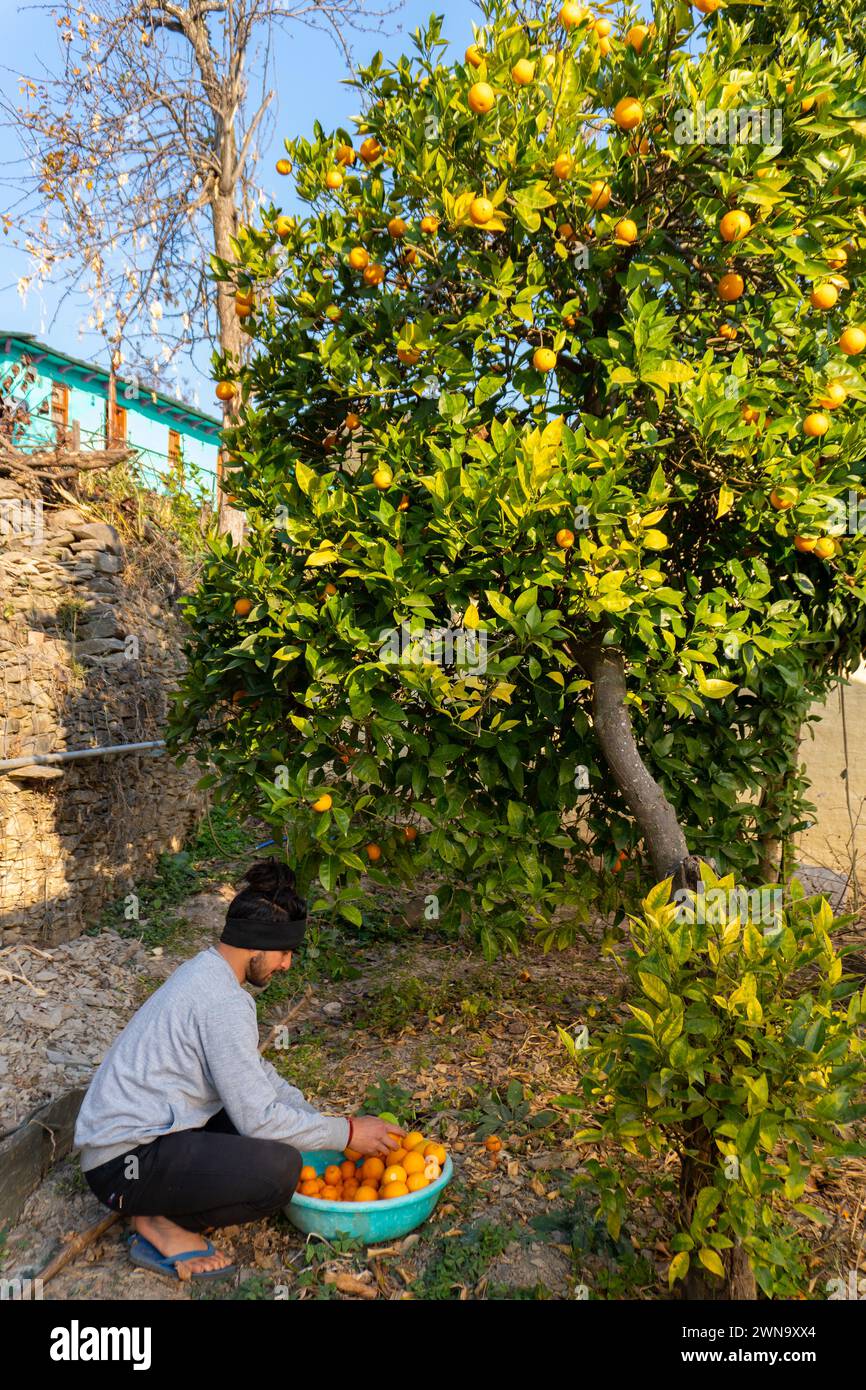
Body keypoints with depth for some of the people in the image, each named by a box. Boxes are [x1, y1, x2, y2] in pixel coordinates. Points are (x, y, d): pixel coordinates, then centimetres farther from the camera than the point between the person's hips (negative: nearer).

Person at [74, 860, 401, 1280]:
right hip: (124, 1161, -10)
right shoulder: (224, 1002, -24)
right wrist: (346, 1133, -10)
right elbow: (259, 1118, -21)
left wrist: (321, 1120, 8)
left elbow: (256, 1071, 15)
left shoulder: (205, 971, 7)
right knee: (280, 1167, -25)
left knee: (290, 1115, 11)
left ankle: (160, 1204, 9)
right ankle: (163, 1223, -3)